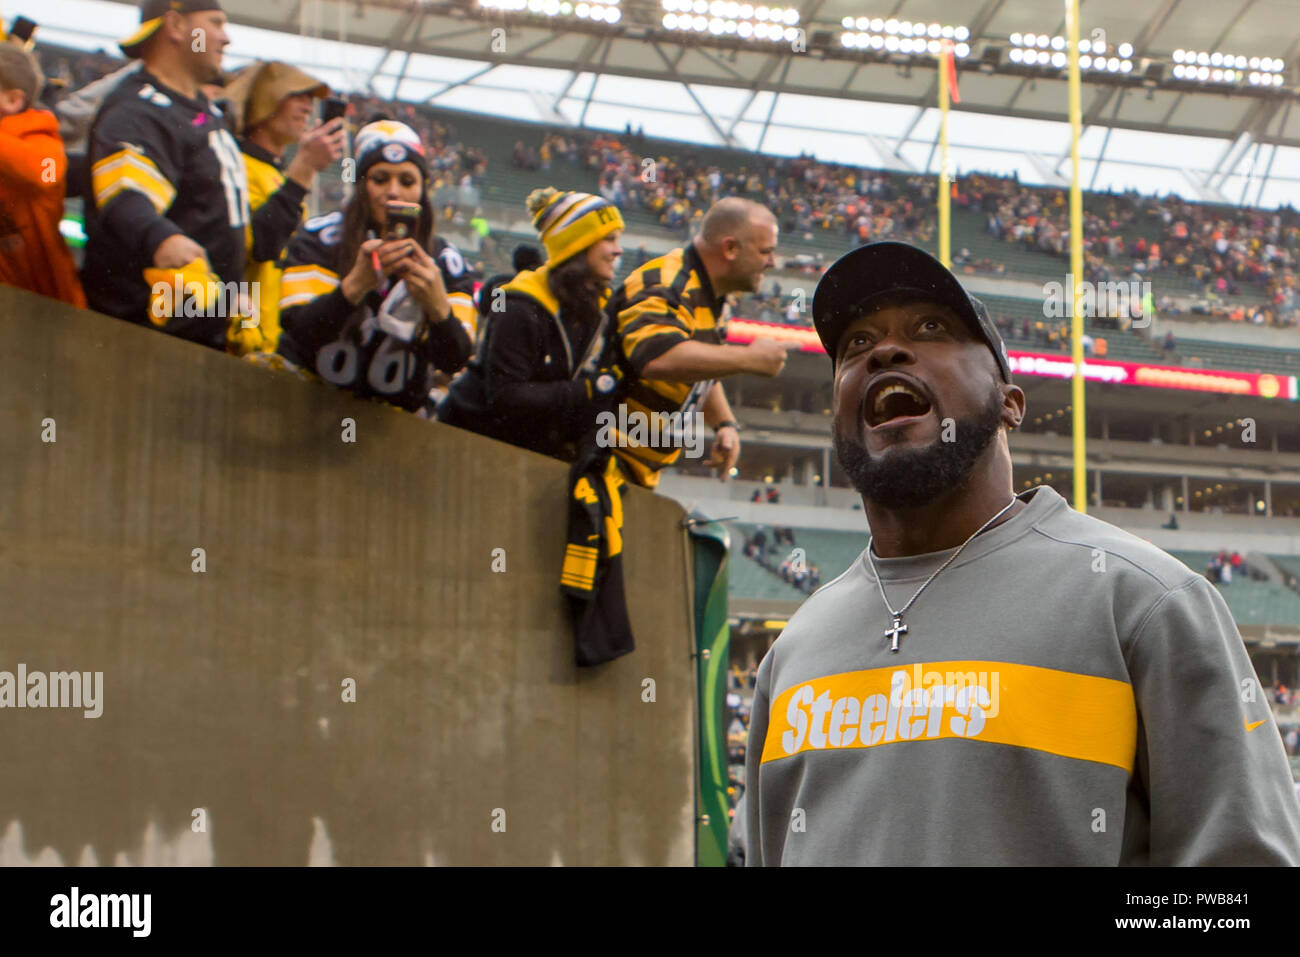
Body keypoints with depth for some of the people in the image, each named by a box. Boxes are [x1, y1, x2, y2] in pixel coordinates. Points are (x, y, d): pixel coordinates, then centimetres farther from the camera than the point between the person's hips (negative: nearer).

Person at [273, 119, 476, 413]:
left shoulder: (444, 260, -1)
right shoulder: (321, 237, -7)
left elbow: (454, 361, -10)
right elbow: (299, 330, -19)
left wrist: (438, 306, -30)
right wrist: (355, 285, -36)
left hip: (398, 413, 0)